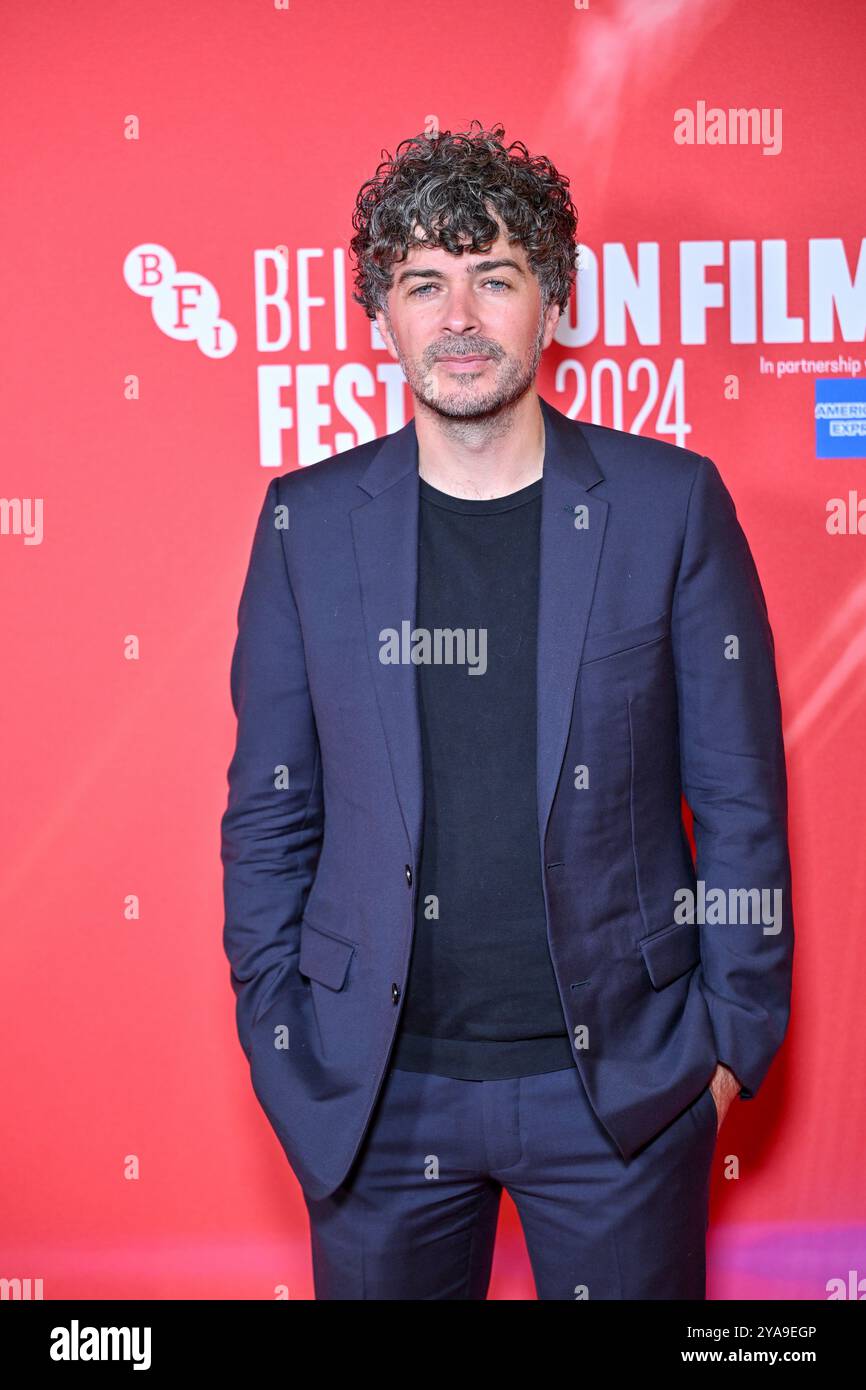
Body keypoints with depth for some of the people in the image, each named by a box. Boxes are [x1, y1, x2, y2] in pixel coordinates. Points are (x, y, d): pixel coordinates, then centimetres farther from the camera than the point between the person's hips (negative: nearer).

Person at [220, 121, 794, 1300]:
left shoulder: (671, 504, -4)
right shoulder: (308, 520, 0)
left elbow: (740, 798, -1)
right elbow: (268, 813, 4)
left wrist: (734, 1032, -1)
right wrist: (277, 1042, 2)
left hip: (623, 1082, -1)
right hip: (374, 1090, 1)